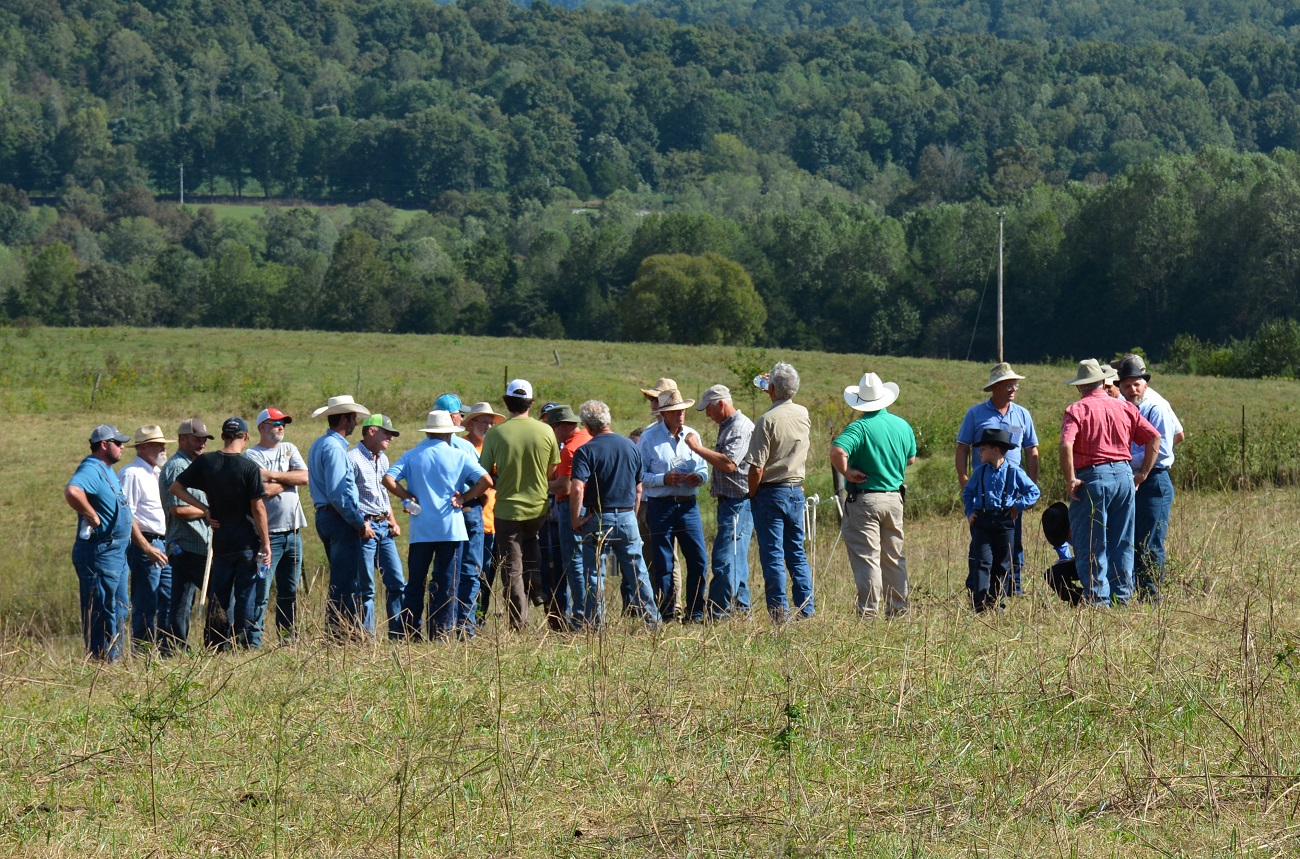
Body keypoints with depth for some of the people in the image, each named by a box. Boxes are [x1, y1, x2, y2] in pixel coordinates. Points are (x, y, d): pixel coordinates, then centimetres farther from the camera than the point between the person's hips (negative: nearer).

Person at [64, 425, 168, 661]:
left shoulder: (108, 471, 19)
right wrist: (93, 517, -24)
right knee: (101, 614, -7)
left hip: (117, 553, 11)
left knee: (118, 612, 14)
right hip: (99, 554, -11)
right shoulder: (91, 469, -14)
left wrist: (146, 547, 23)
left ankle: (115, 660, 20)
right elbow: (72, 491, -37)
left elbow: (126, 517, 24)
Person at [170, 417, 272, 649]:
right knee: (246, 595, 3)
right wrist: (266, 543, -5)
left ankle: (219, 644, 11)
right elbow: (258, 508, -11)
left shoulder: (205, 462, 0)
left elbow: (176, 487, 5)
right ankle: (244, 642, 1)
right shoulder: (250, 467, -11)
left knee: (219, 595, 11)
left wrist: (204, 508, 5)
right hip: (247, 542, -3)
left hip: (220, 541, 3)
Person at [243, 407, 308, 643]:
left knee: (290, 592, 11)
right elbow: (263, 491, -17)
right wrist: (290, 479, -2)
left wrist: (274, 475, -9)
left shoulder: (289, 449, 15)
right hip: (268, 533, -6)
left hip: (293, 532, 6)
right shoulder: (251, 455, -4)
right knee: (261, 592, -9)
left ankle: (289, 639, 17)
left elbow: (305, 477, -1)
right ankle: (253, 641, -8)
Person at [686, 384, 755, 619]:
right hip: (729, 502, 11)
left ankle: (718, 614, -15)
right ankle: (741, 610, 18)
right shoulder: (727, 427, 19)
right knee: (736, 558, 13)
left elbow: (729, 463, -25)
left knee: (724, 559, -13)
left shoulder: (741, 427, -14)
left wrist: (698, 448, -18)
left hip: (738, 502, -11)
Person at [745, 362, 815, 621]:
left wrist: (752, 495, -4)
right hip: (797, 491, 6)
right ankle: (806, 611, 11)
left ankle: (780, 613, -4)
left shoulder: (768, 420, -16)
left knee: (773, 556, -2)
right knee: (797, 554, 13)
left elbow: (757, 468, -18)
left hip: (771, 493, -6)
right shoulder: (803, 415, 2)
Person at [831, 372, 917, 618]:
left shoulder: (860, 427, -15)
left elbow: (837, 452, -30)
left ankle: (869, 612, -6)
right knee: (894, 558, 16)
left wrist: (847, 472, -15)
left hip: (864, 499, -6)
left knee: (866, 558, -3)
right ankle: (898, 609, 20)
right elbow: (911, 459, 19)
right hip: (895, 498, 6)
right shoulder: (903, 426, 5)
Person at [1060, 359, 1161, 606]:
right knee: (1122, 543, 13)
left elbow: (1066, 445, -19)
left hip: (1092, 477, -4)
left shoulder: (1076, 410, -4)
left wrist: (1070, 481, -12)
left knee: (1090, 545, 1)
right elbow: (1154, 437, 6)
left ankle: (1098, 600, -2)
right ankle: (1122, 597, 14)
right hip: (1124, 475, 5)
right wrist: (1143, 473, 9)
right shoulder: (1125, 407, 10)